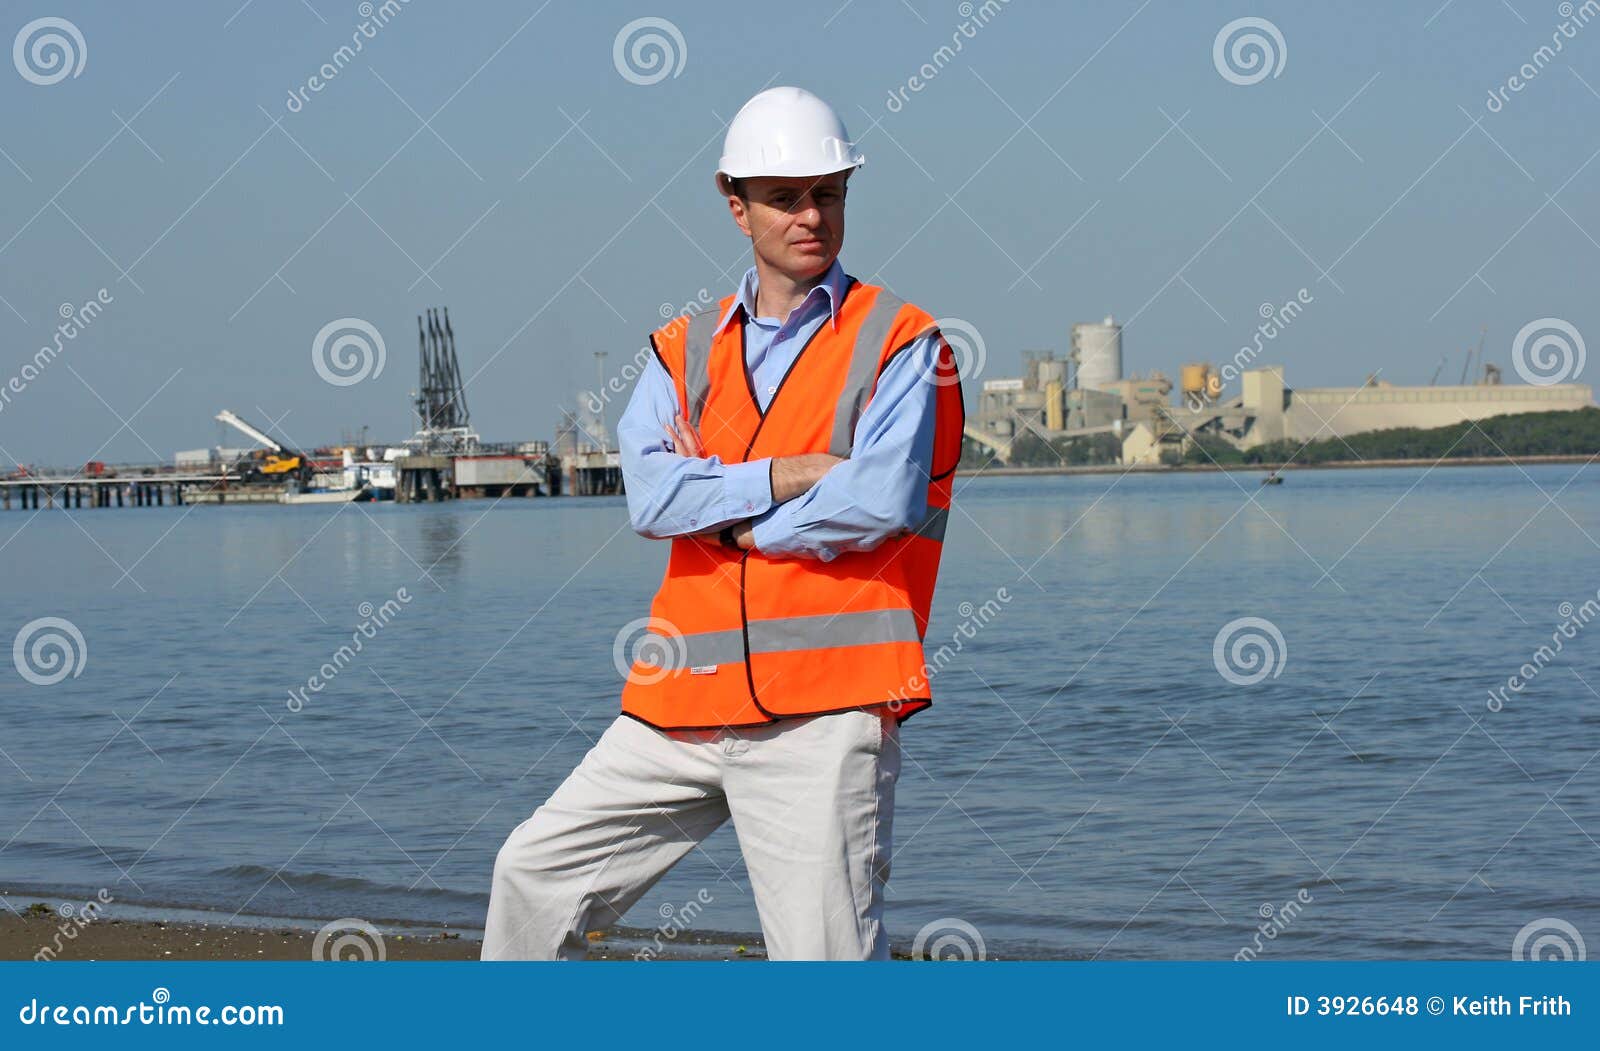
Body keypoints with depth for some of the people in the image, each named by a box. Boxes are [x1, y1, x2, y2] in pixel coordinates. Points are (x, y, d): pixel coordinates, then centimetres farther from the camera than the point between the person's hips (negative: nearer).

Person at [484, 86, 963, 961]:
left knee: (827, 955, -9)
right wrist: (795, 475, -11)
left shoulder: (899, 344, 2)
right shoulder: (685, 352, 15)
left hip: (825, 709, -5)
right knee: (534, 874, 11)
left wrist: (726, 516, -4)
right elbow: (649, 495, -3)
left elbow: (883, 500, -14)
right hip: (683, 706, 5)